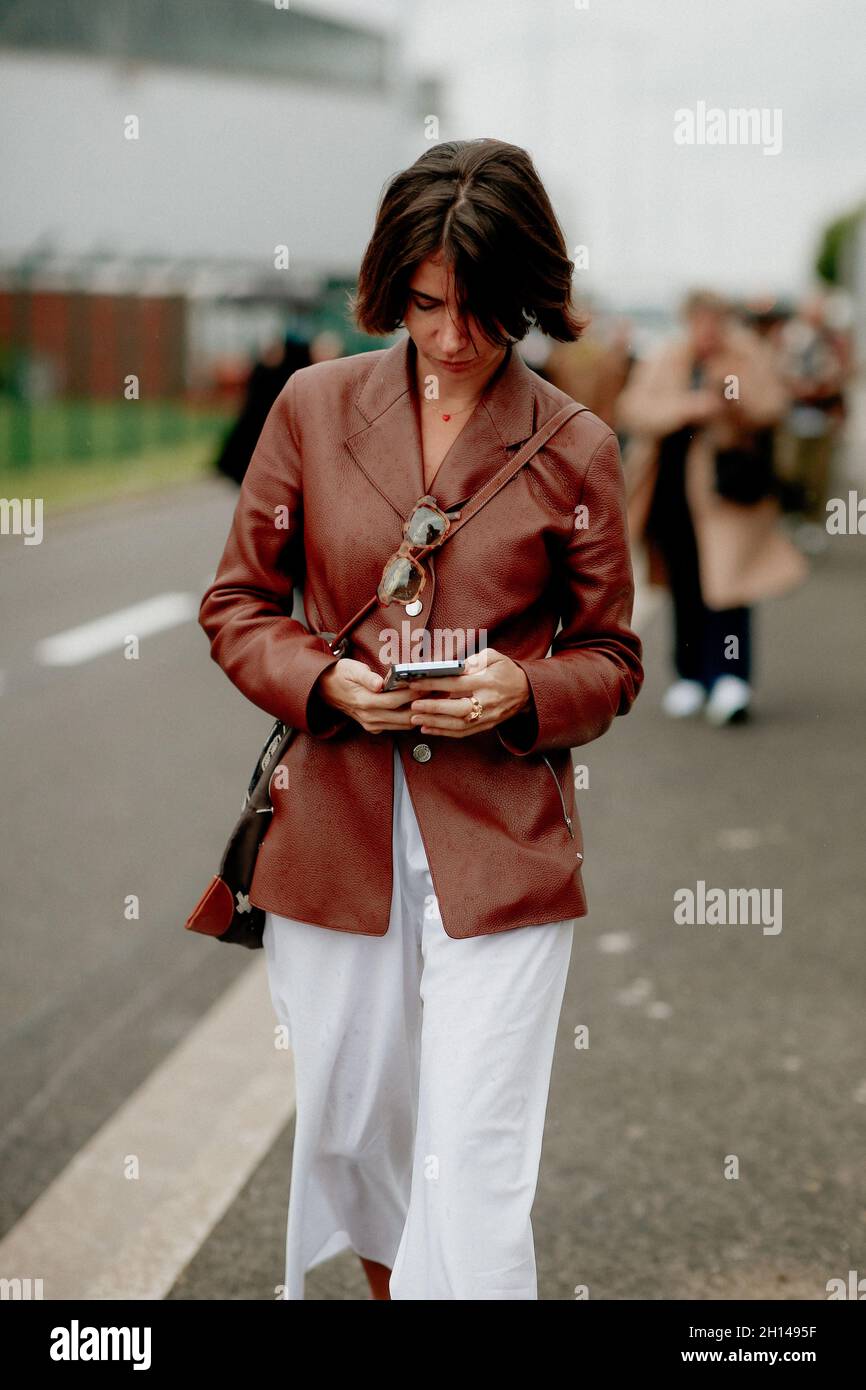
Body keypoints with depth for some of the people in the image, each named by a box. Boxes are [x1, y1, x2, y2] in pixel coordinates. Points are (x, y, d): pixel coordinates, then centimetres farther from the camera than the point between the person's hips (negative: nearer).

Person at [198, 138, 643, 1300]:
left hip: (502, 846, -2)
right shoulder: (314, 407, 2)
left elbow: (611, 659, 7)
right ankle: (386, 1284, 44)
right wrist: (326, 683, -12)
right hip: (334, 832, 3)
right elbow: (237, 603, 8)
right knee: (350, 1132, 17)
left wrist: (524, 697, -14)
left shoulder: (576, 450, -1)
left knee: (476, 1177, -4)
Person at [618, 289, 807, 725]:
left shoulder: (749, 357, 4)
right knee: (685, 587, 8)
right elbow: (635, 410, -4)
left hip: (725, 488, -2)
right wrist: (687, 406, -19)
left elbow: (771, 406, -5)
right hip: (673, 489, 2)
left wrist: (731, 394, -24)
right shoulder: (663, 361, 6)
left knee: (725, 579, -12)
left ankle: (730, 678, -17)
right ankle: (690, 676, 18)